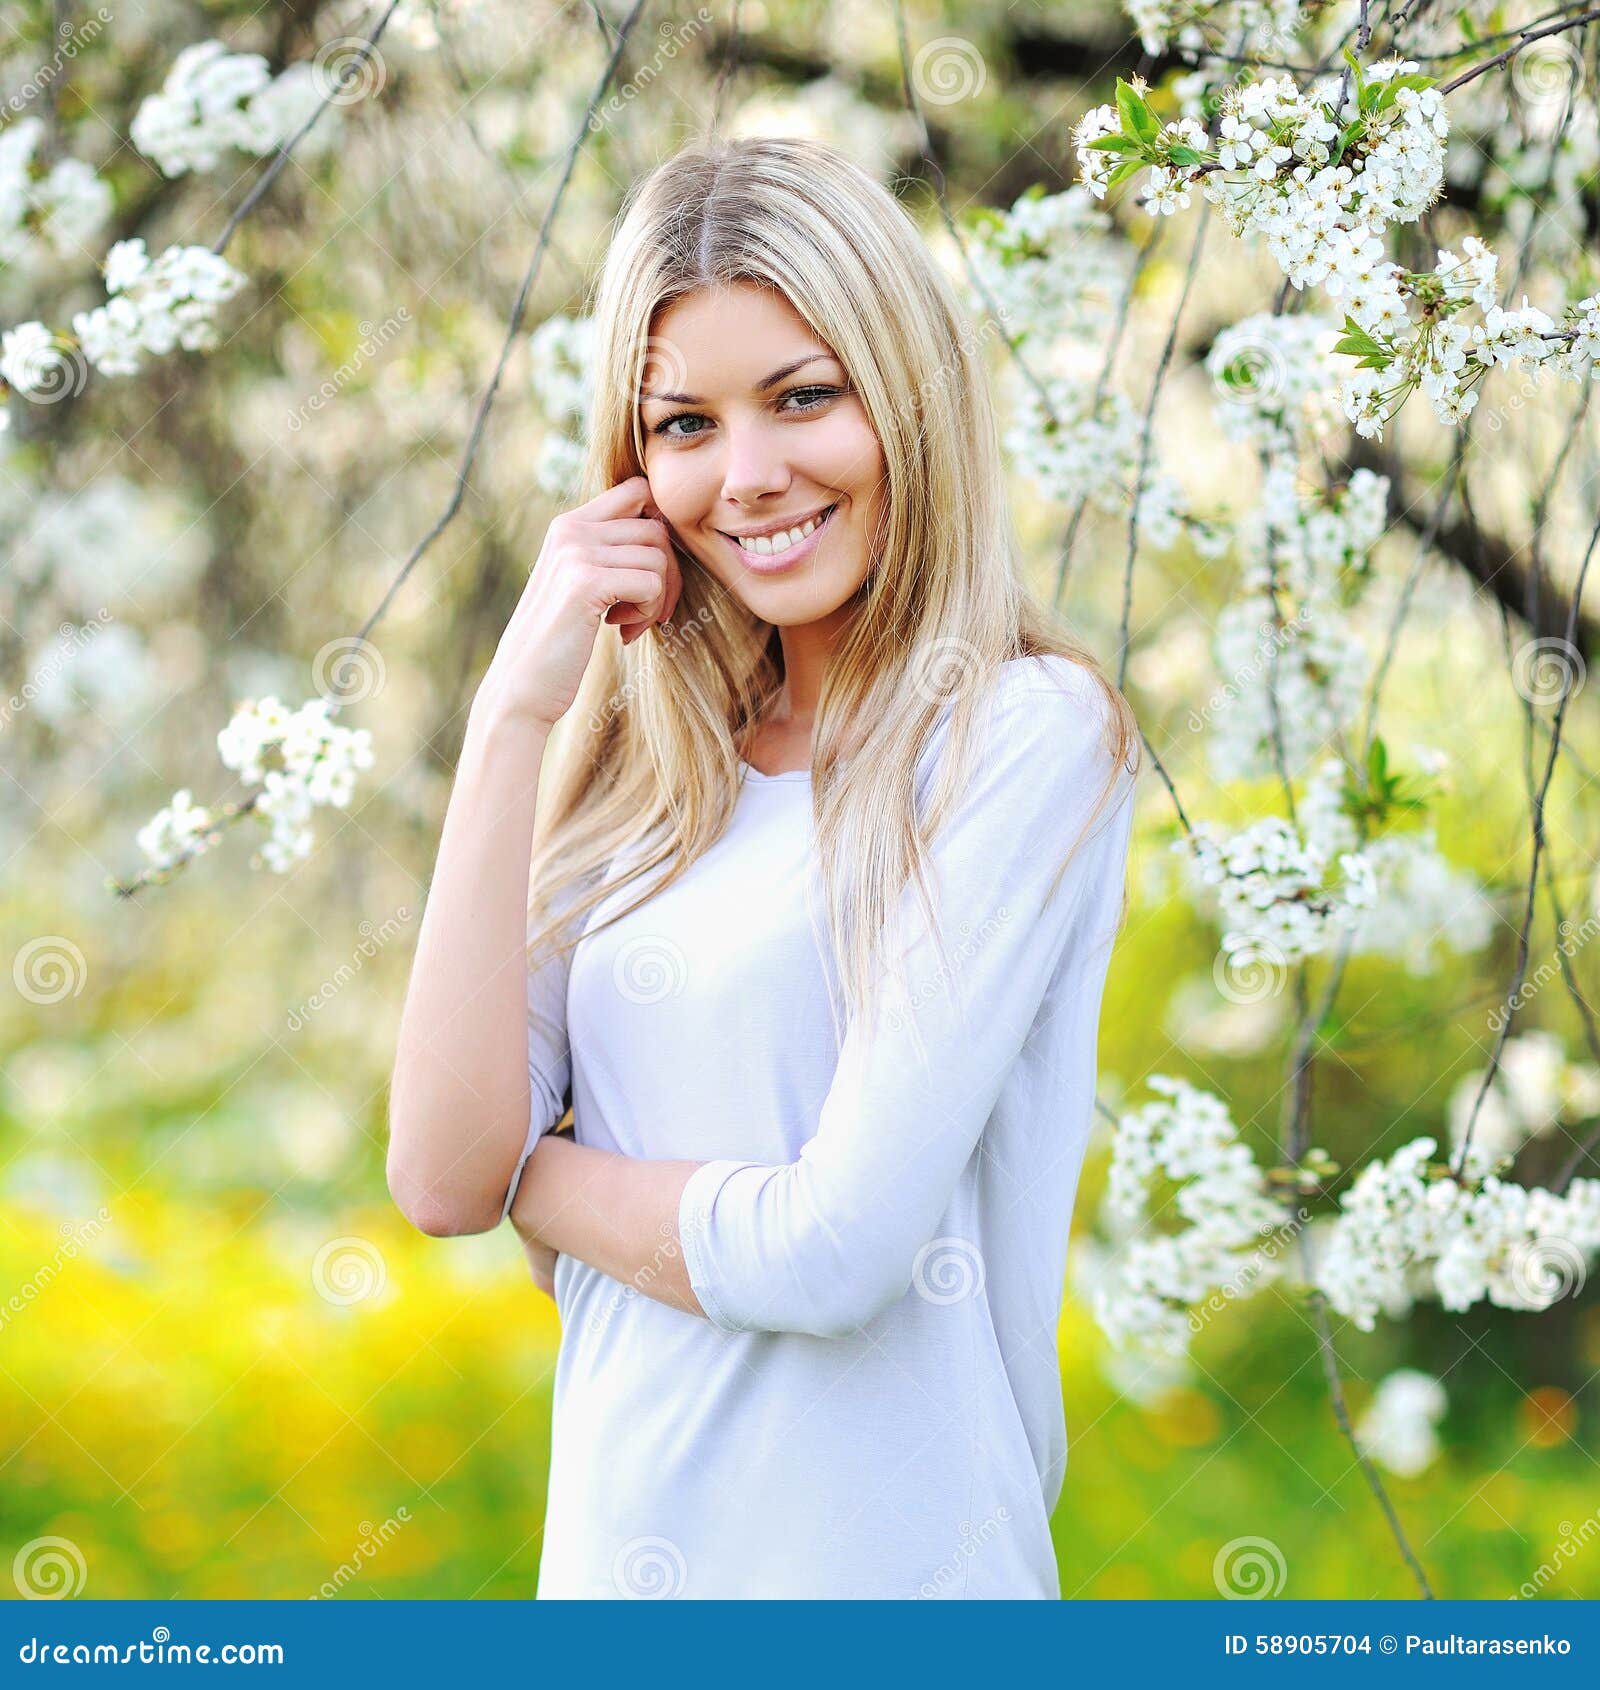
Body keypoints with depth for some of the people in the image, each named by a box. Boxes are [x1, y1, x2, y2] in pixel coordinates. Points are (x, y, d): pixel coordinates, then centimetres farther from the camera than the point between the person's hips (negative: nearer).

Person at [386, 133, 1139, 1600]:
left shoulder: (1026, 734, -13)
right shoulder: (644, 757, 3)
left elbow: (834, 1246, -21)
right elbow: (441, 1178, -8)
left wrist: (537, 1180, -4)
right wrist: (512, 717, -11)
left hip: (874, 1556, -5)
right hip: (612, 1539, 5)